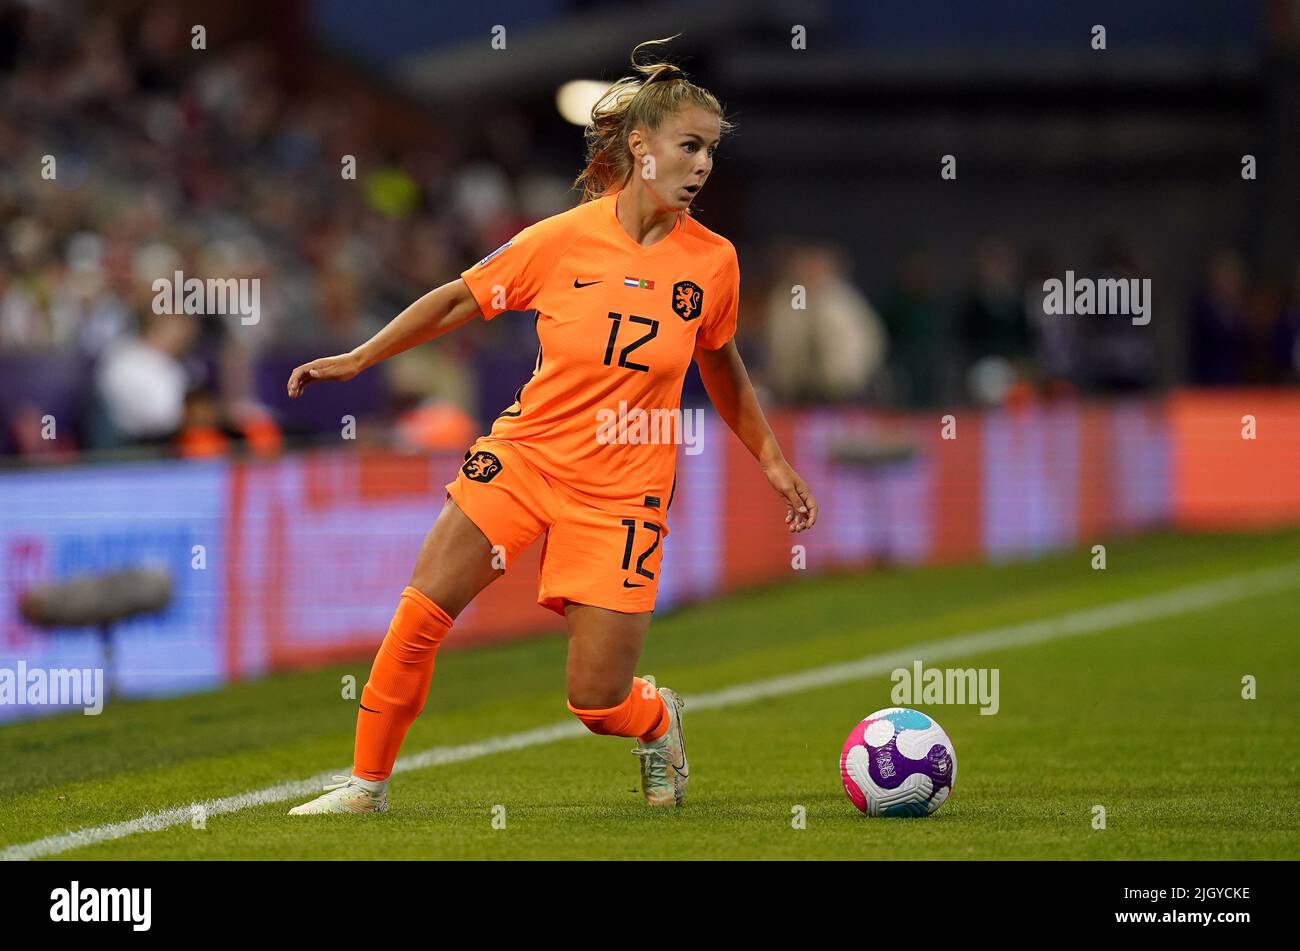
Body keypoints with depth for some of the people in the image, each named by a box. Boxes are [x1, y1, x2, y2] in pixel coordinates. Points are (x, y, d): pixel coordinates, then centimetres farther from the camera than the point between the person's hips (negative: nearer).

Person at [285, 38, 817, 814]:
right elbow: (460, 301, 5)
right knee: (420, 615, -12)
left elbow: (720, 365, 14)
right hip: (524, 455, 0)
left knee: (598, 704, -5)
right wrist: (358, 359, 5)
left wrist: (771, 459, 16)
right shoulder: (562, 240, -9)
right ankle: (367, 784, 4)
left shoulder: (713, 261, -5)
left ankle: (659, 721, 31)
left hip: (621, 492, 0)